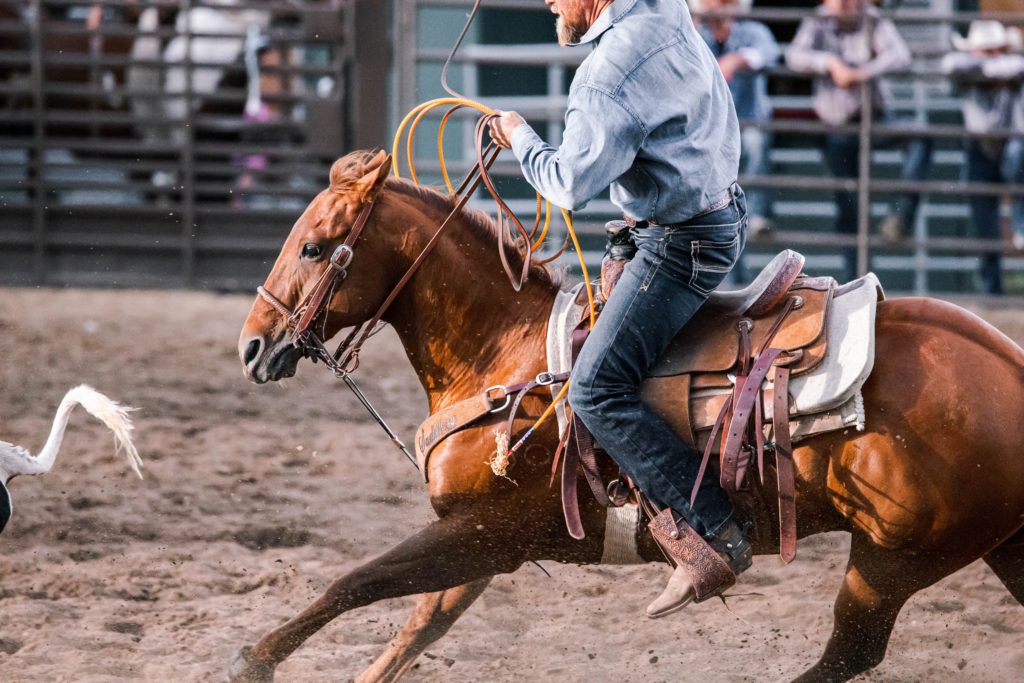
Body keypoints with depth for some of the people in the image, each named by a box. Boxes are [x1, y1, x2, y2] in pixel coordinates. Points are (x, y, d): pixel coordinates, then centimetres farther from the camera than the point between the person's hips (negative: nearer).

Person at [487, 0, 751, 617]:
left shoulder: (611, 73, -24)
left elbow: (571, 184, -23)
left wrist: (521, 139, -5)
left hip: (683, 244, -10)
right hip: (725, 212, 10)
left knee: (597, 388, -14)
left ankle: (716, 533, -18)